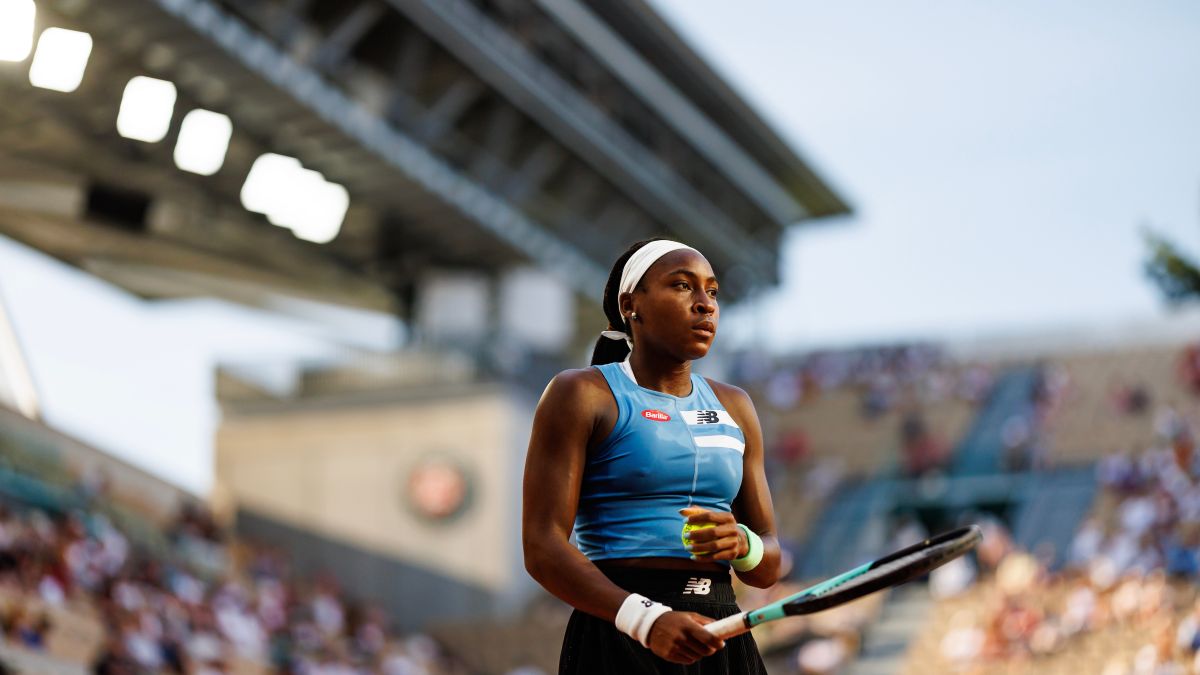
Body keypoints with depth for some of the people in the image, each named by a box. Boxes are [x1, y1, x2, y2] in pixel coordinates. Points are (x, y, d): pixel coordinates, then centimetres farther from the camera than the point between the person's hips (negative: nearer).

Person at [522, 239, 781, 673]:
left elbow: (768, 567, 14)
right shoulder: (582, 395, 0)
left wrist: (741, 543, -10)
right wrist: (649, 620, -24)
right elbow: (542, 548, -11)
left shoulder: (734, 408, 16)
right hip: (620, 640, -5)